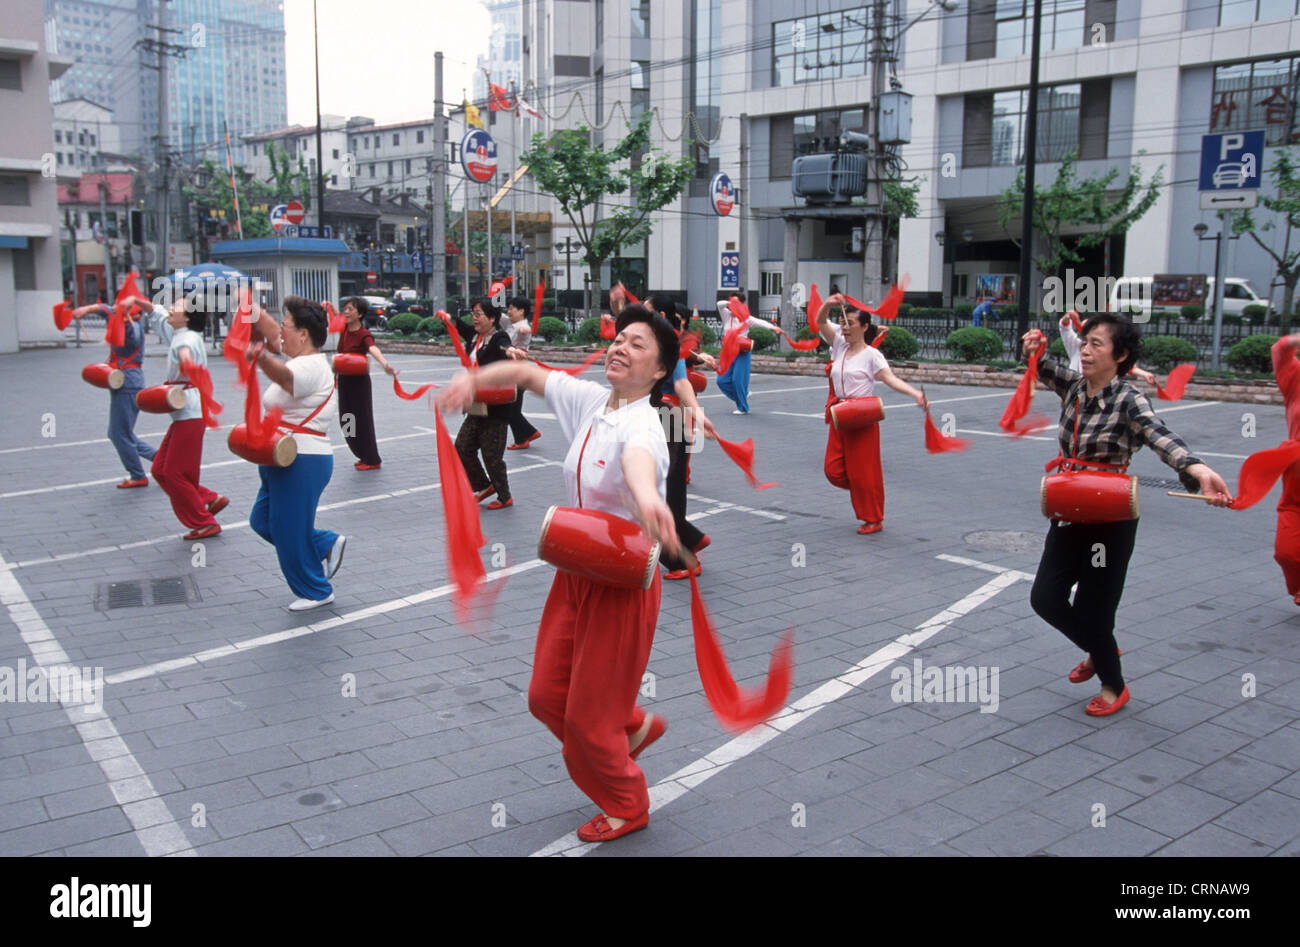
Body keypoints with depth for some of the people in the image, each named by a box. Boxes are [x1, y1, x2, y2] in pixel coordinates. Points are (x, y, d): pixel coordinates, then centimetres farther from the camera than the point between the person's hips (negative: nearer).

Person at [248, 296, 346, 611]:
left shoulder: (311, 366, -19)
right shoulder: (306, 364, 17)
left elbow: (285, 377, -43)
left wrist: (261, 356, -62)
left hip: (301, 463, -11)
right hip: (284, 461, 11)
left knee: (289, 529, -1)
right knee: (263, 520, 15)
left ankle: (316, 592, 17)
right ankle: (328, 544, 23)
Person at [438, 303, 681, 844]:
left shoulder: (642, 424, -25)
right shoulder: (588, 400, -1)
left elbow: (638, 459, -50)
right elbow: (527, 374, 13)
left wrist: (647, 497, -72)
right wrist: (474, 378, -4)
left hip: (623, 581, -8)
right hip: (575, 571, 8)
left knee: (589, 714, 5)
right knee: (548, 693, 17)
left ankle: (626, 807, 33)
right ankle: (634, 727, 44)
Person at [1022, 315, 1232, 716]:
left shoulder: (1129, 401, -17)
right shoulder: (1074, 386, 1)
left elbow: (1161, 436, -35)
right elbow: (1042, 367, 20)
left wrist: (1197, 469, -55)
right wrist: (1033, 349, -5)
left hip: (1110, 520, -6)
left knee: (1091, 608, 2)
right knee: (1046, 598, 6)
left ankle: (1114, 687, 30)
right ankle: (1099, 651, 37)